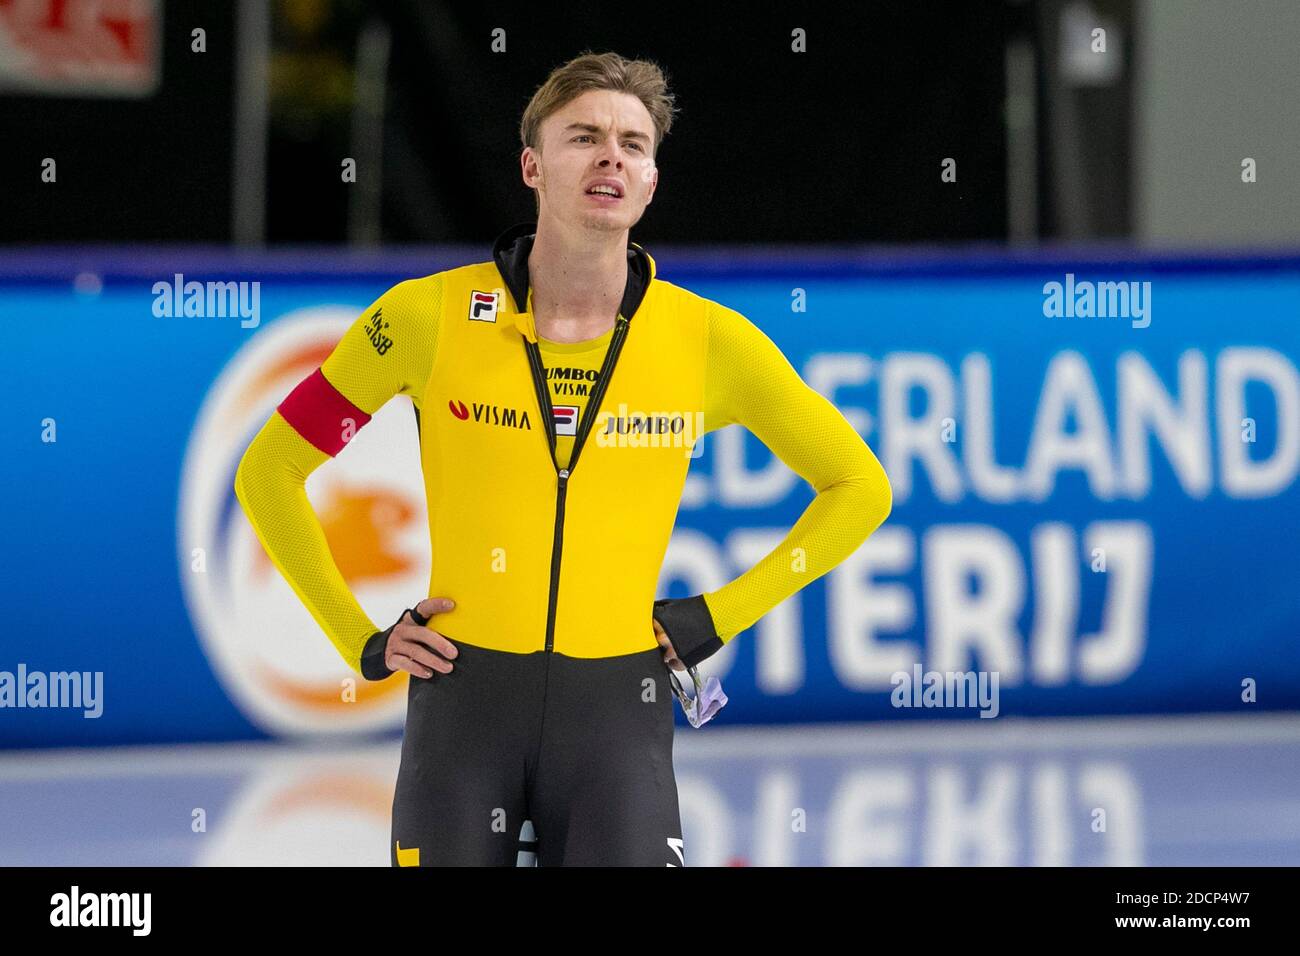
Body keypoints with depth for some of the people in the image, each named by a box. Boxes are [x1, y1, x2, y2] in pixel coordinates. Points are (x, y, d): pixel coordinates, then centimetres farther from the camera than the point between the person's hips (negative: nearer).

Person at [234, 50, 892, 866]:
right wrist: (361, 640, 2)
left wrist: (717, 618, 5)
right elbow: (270, 471, 7)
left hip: (619, 708, 0)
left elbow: (860, 488, 12)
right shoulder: (429, 317, -3)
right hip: (463, 702, 0)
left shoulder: (710, 341, -1)